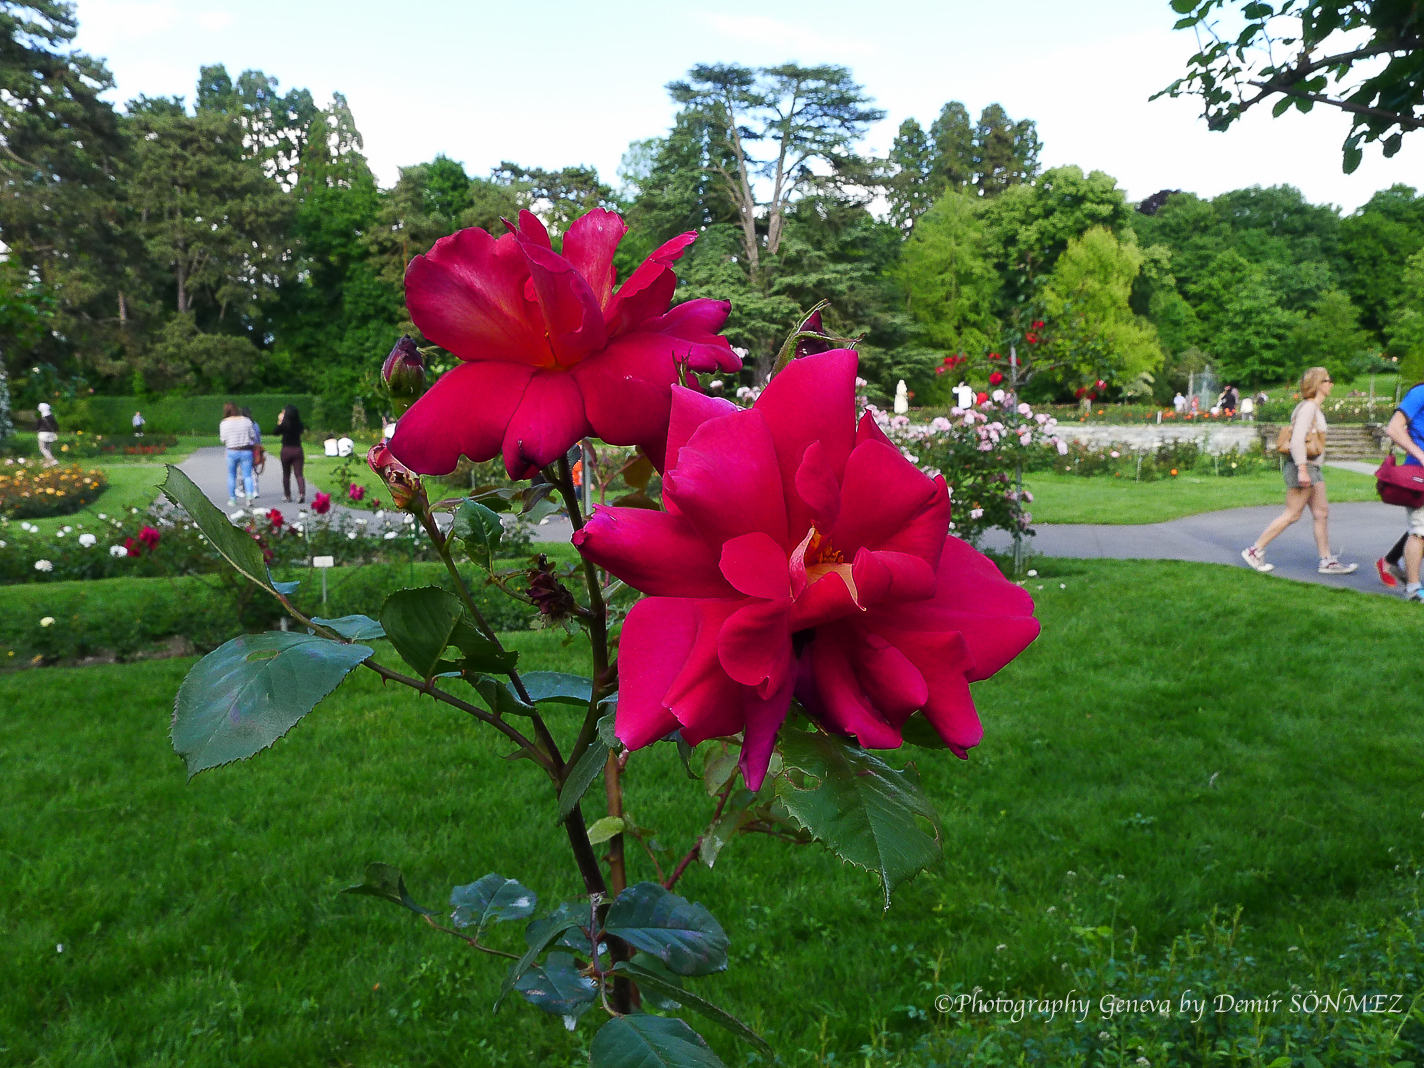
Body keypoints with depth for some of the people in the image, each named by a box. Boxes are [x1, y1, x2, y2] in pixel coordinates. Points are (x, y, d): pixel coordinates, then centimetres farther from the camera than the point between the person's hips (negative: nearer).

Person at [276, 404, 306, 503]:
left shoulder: (284, 424, -9)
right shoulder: (299, 424, -2)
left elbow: (276, 432, 5)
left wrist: (279, 421, 13)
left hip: (286, 450, -1)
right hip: (298, 450, 2)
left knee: (286, 474, 13)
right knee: (299, 473, -1)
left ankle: (287, 496, 19)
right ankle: (301, 493, -21)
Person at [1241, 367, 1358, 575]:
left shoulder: (1315, 408, 16)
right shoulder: (1308, 407, -14)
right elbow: (1297, 440, -24)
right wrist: (1302, 470, -26)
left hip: (1311, 468, 10)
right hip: (1303, 467, -10)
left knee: (1322, 512, 9)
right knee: (1292, 514, -6)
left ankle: (1327, 561, 12)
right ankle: (1255, 550, 1)